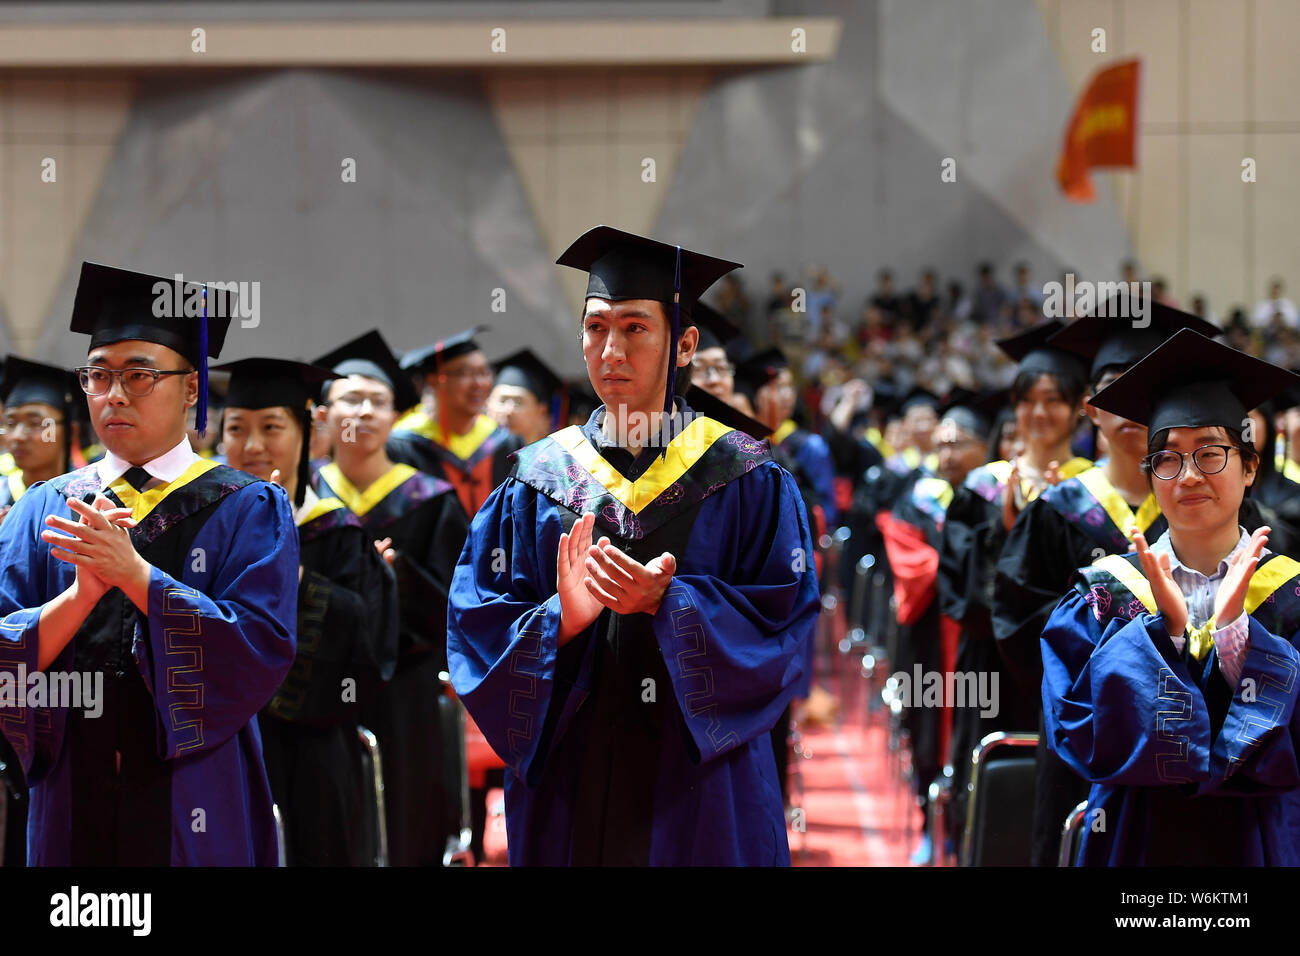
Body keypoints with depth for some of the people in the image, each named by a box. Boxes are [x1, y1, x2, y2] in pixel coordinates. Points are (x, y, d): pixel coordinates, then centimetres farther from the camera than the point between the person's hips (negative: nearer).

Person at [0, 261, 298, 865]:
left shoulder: (247, 510, 0)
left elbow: (262, 650, -14)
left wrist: (135, 574, -21)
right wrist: (82, 594, -21)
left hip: (194, 814, -2)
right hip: (74, 809, 2)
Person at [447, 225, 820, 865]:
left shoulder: (745, 480, 0)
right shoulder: (540, 481, 5)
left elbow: (783, 620, -8)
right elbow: (475, 627, -1)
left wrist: (667, 602, -21)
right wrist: (561, 619, -20)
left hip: (703, 781, -1)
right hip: (567, 783, 2)